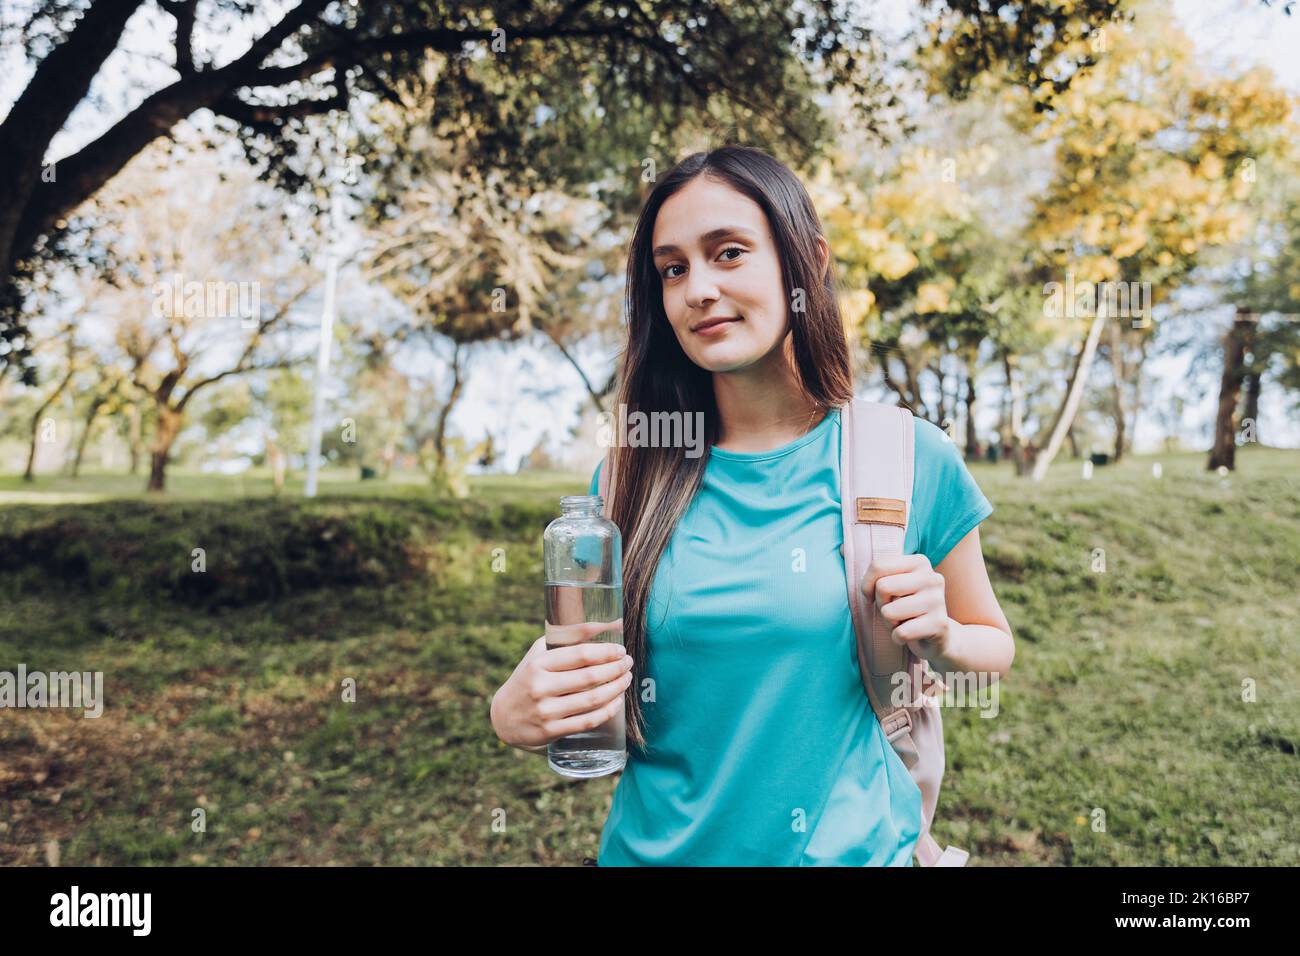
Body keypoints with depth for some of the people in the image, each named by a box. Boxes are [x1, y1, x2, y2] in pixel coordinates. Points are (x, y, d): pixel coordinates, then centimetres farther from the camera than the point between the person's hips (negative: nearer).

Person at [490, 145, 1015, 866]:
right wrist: (513, 714, -21)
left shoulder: (909, 459, -12)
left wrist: (938, 638, -18)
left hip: (849, 848, -1)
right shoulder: (633, 473, -9)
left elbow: (993, 649, 2)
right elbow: (593, 687, -1)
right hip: (653, 849, 2)